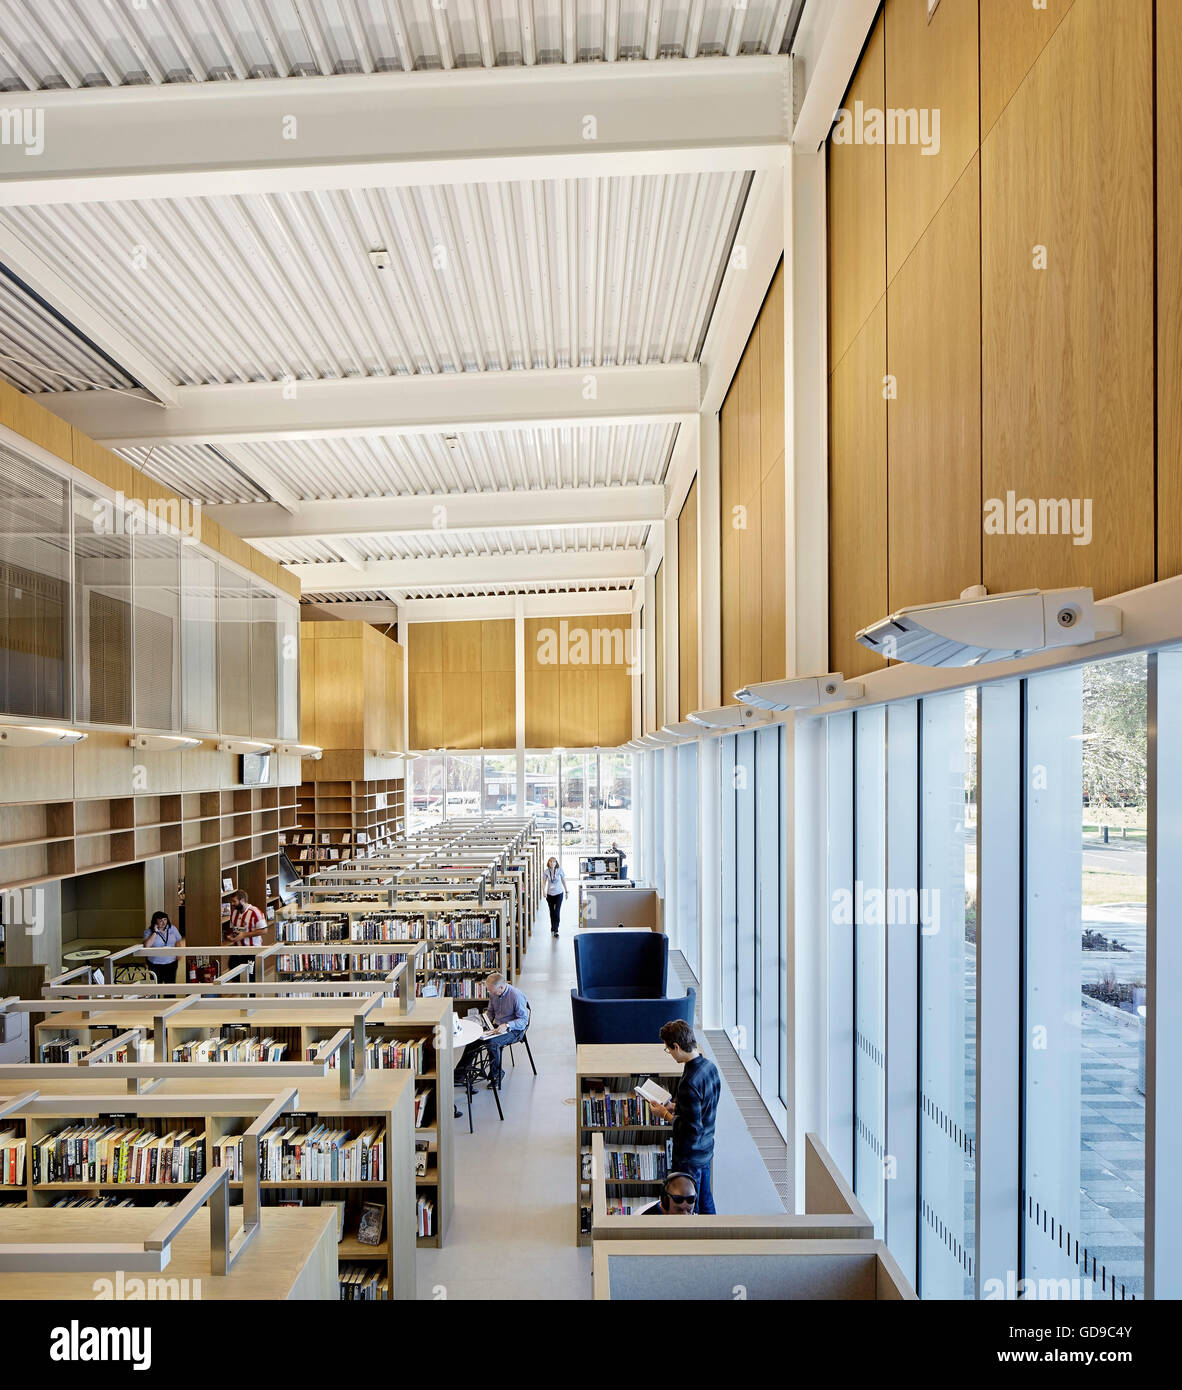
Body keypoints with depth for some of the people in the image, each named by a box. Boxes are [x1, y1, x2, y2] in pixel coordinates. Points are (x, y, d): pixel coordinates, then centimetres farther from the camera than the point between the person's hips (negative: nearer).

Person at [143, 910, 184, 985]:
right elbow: (147, 945, -23)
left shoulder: (172, 928, 2)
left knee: (171, 984, 8)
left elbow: (179, 941, 10)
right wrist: (155, 932, -22)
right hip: (155, 964, -2)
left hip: (171, 963, 3)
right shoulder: (149, 931, -8)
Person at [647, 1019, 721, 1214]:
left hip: (690, 1157, -8)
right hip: (707, 1150, 8)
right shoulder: (710, 1066, -3)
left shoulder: (689, 1083, -31)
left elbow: (692, 1130, -27)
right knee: (706, 1203, 23)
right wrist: (676, 1107, 7)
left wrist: (665, 1114, -16)